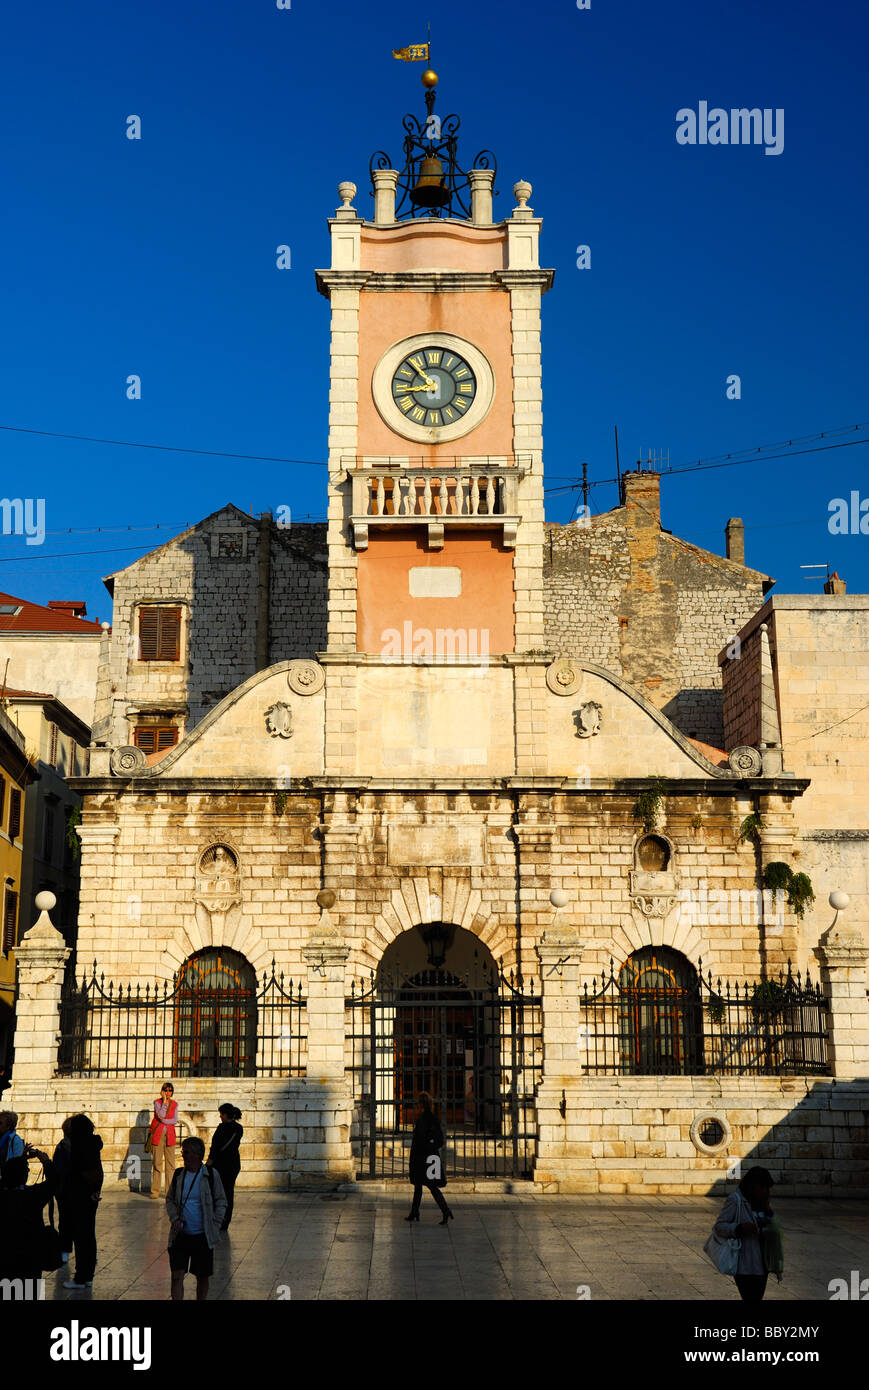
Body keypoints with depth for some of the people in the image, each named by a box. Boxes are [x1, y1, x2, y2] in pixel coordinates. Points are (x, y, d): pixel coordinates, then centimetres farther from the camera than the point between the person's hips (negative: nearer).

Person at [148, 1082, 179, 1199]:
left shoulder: (174, 1104, 9)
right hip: (158, 1134, -3)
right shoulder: (157, 1102, 0)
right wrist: (164, 1101, -13)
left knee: (171, 1163, 0)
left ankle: (170, 1191, 2)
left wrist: (164, 1120, -12)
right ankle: (155, 1191, 2)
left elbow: (175, 1120, 1)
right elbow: (161, 1115, -16)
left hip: (170, 1135, 3)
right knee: (157, 1162, -3)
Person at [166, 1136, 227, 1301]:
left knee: (202, 1277, 9)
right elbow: (170, 1200, 12)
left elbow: (221, 1202, 2)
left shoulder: (211, 1174, -5)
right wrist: (175, 1218, -5)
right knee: (177, 1276, -6)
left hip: (203, 1236, -2)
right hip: (180, 1234, 2)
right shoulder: (178, 1174, 3)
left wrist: (215, 1225, -7)